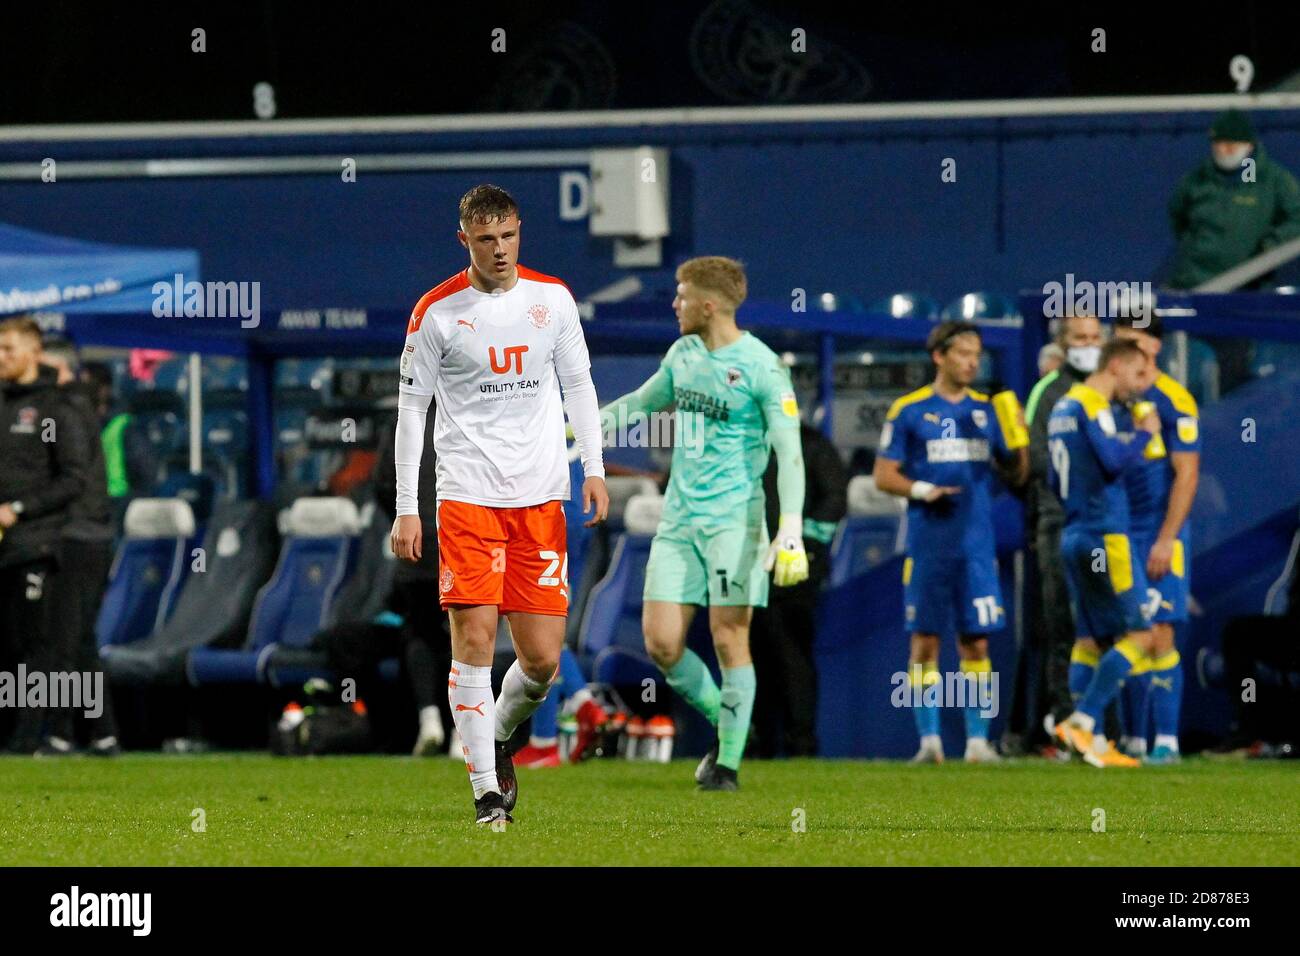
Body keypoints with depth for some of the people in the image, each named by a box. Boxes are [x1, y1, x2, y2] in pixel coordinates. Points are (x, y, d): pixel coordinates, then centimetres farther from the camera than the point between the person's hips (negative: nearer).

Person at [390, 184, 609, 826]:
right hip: (466, 495, -3)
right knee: (473, 645, -11)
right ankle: (487, 792, -5)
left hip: (540, 497, 3)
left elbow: (578, 384, 15)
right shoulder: (436, 311, -2)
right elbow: (411, 408, 2)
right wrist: (406, 508, -2)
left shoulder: (551, 297, 6)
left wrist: (593, 468, 4)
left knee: (542, 659, 0)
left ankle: (498, 738, 29)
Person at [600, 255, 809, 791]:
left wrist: (790, 533, -21)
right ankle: (724, 722, 20)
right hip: (678, 519, 6)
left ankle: (729, 763, 4)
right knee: (661, 644, -2)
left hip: (733, 519, -6)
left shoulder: (761, 366, -10)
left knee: (729, 639, -6)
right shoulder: (683, 354, 10)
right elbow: (643, 402, 29)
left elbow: (789, 453, -13)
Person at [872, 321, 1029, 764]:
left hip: (978, 544, 3)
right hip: (928, 542, -3)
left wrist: (1018, 440, -6)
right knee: (925, 640, -2)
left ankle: (978, 740, 5)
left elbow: (1016, 476, 13)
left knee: (976, 641, 1)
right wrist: (923, 490, -16)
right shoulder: (909, 411, 1)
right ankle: (929, 740, 1)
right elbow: (884, 475, 1)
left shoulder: (987, 410, 11)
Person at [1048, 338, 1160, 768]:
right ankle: (1082, 720, -13)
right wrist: (1143, 434, -7)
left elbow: (1056, 481, 24)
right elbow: (1114, 459, -21)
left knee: (1090, 638, 9)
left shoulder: (1063, 407, 18)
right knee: (1138, 633, -6)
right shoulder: (1093, 405, -10)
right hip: (1104, 535, -10)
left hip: (1074, 535, 10)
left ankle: (1093, 741, 4)